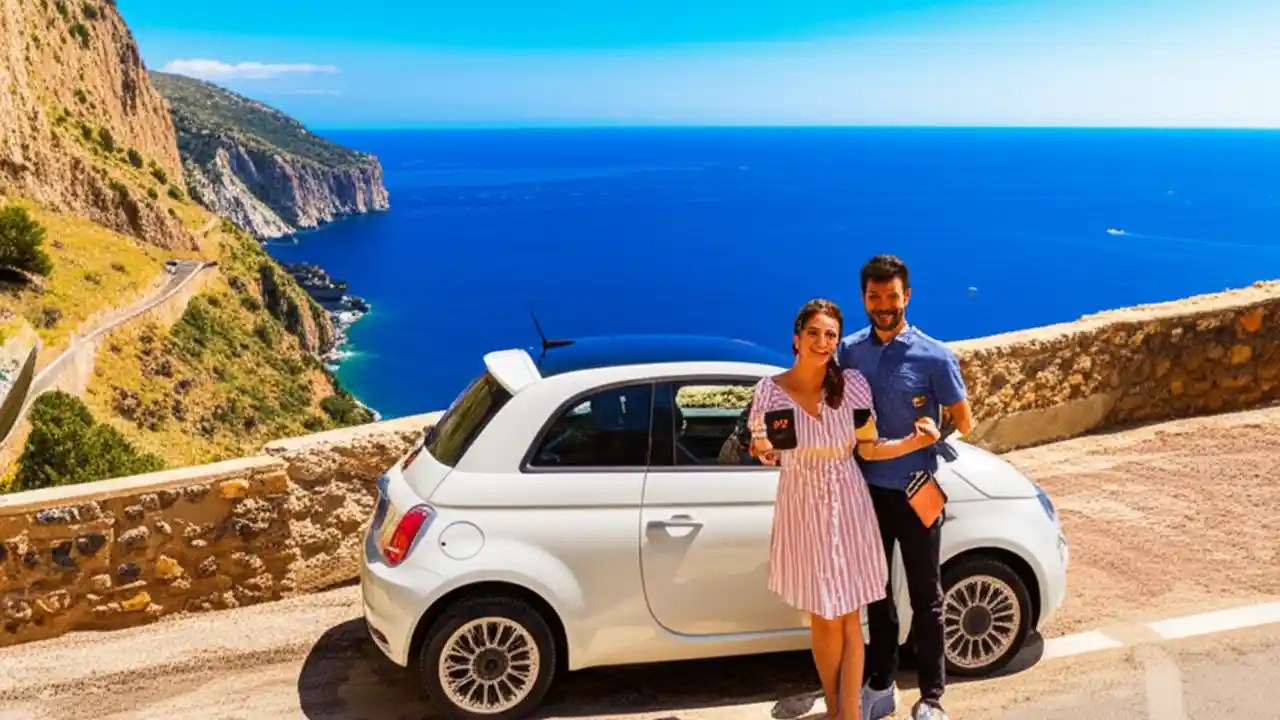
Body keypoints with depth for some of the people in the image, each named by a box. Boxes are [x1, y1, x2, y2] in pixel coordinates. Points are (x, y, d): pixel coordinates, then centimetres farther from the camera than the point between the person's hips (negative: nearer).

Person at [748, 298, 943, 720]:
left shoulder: (852, 384, -8)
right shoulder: (770, 390, -12)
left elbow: (868, 449, 1)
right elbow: (763, 449, -1)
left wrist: (915, 442, -15)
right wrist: (763, 452, -24)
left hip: (848, 507, 1)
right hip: (803, 510, -1)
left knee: (849, 618, 5)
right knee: (824, 619, 9)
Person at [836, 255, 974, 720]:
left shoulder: (934, 357, -14)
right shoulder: (850, 350, -2)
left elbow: (964, 424, -6)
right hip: (868, 490, 4)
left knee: (925, 599, 10)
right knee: (876, 593, 18)